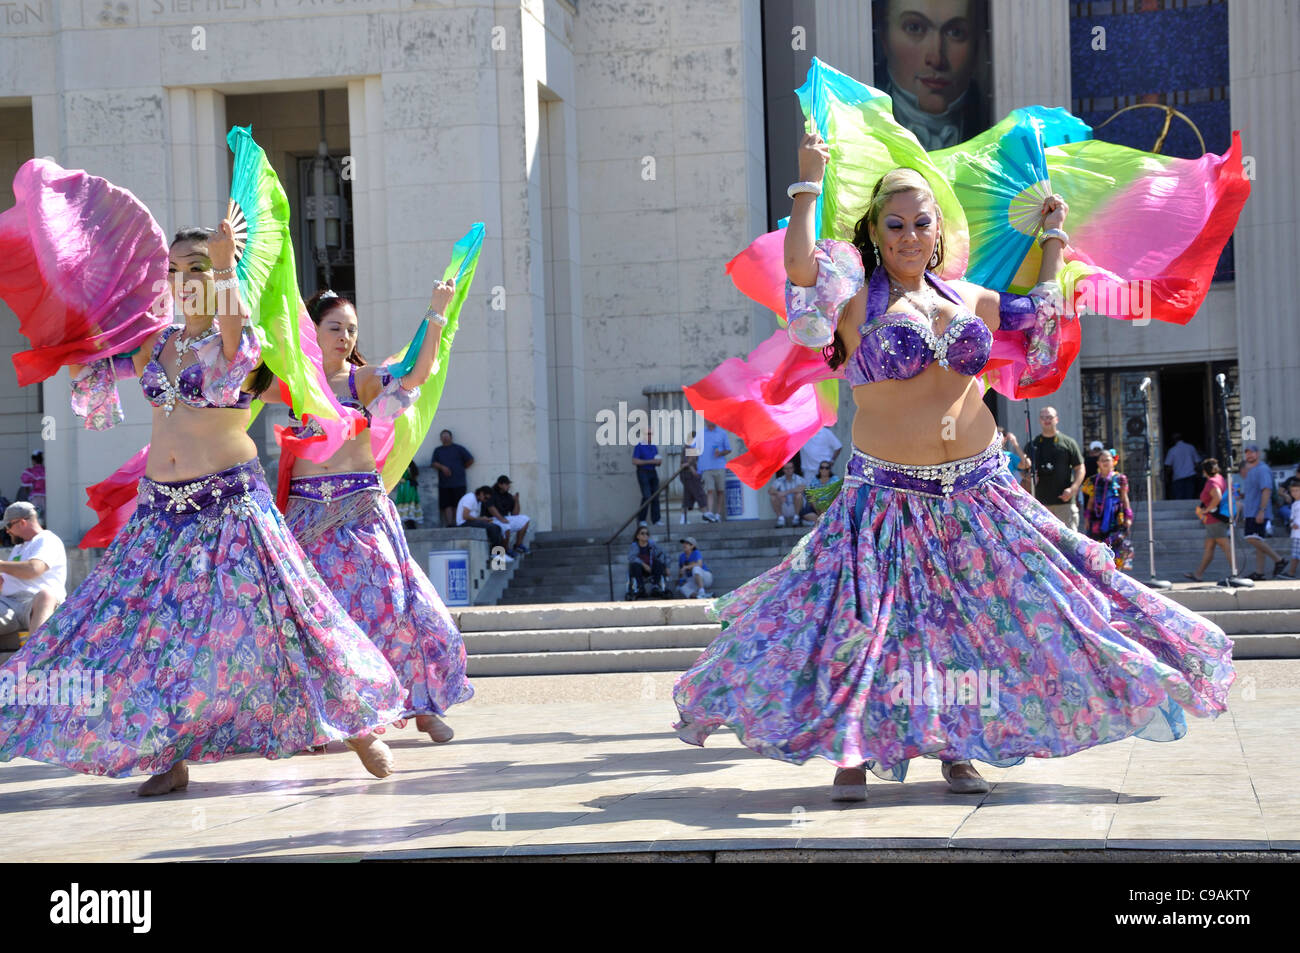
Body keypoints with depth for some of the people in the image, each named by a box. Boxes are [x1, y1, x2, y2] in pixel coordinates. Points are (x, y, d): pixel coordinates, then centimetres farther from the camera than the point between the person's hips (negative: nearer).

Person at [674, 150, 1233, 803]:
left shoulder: (971, 300, 12)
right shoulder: (857, 300, -3)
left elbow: (1039, 312, 29)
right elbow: (799, 266, -21)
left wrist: (1052, 238, 34)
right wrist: (809, 185, -17)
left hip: (976, 492, 4)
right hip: (887, 496, -4)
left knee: (970, 621, 5)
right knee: (865, 624, -8)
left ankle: (955, 750, 18)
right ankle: (853, 754, 4)